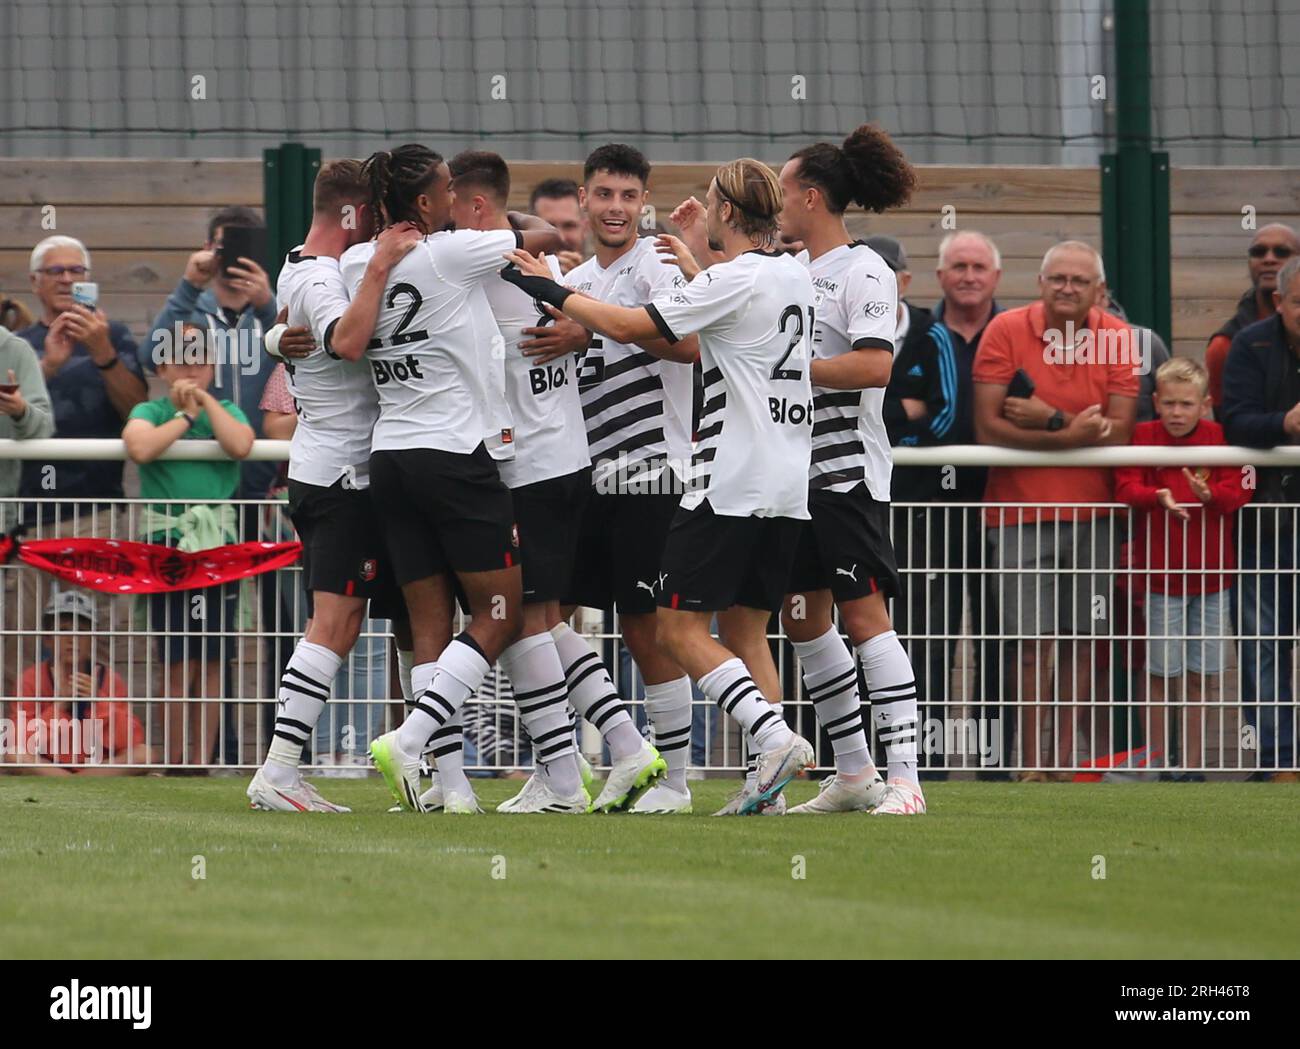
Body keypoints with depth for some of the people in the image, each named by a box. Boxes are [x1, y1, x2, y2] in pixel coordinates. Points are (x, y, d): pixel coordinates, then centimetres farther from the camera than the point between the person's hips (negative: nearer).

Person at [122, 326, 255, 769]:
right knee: (178, 664, -5)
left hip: (219, 544, 2)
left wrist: (205, 400, -3)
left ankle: (201, 762, 6)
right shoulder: (150, 412, 7)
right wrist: (185, 416, -5)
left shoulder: (227, 412, 13)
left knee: (211, 663, 2)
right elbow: (140, 447, -16)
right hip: (169, 544, -2)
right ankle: (175, 762, 0)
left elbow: (240, 445, -10)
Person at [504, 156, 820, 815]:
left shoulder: (732, 280, -12)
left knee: (681, 627, -4)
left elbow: (629, 327, -13)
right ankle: (771, 780, 1)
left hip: (731, 483, -8)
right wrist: (692, 261, 41)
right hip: (788, 487, 8)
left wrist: (550, 290, -2)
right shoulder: (794, 277, 11)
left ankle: (775, 738, -18)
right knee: (745, 631, 11)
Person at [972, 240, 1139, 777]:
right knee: (1032, 645, -5)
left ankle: (1070, 755, 11)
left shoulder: (1116, 338, 2)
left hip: (1093, 509, 2)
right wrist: (1073, 433, -15)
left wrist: (1050, 419, -15)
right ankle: (1030, 760, -1)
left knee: (1086, 644, 4)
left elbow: (1118, 431, -6)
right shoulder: (1006, 330, -4)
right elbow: (988, 427, -11)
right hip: (1021, 509, -2)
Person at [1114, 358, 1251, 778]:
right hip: (1161, 576, -2)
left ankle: (1193, 763, 14)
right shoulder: (1143, 437, 0)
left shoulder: (1220, 438, 3)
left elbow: (1238, 490, -6)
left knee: (1202, 676, 6)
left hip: (1212, 575, 2)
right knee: (1162, 675, 1)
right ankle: (1157, 760, 9)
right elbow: (1126, 487, -10)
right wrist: (1158, 496, -29)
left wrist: (1208, 494, -27)